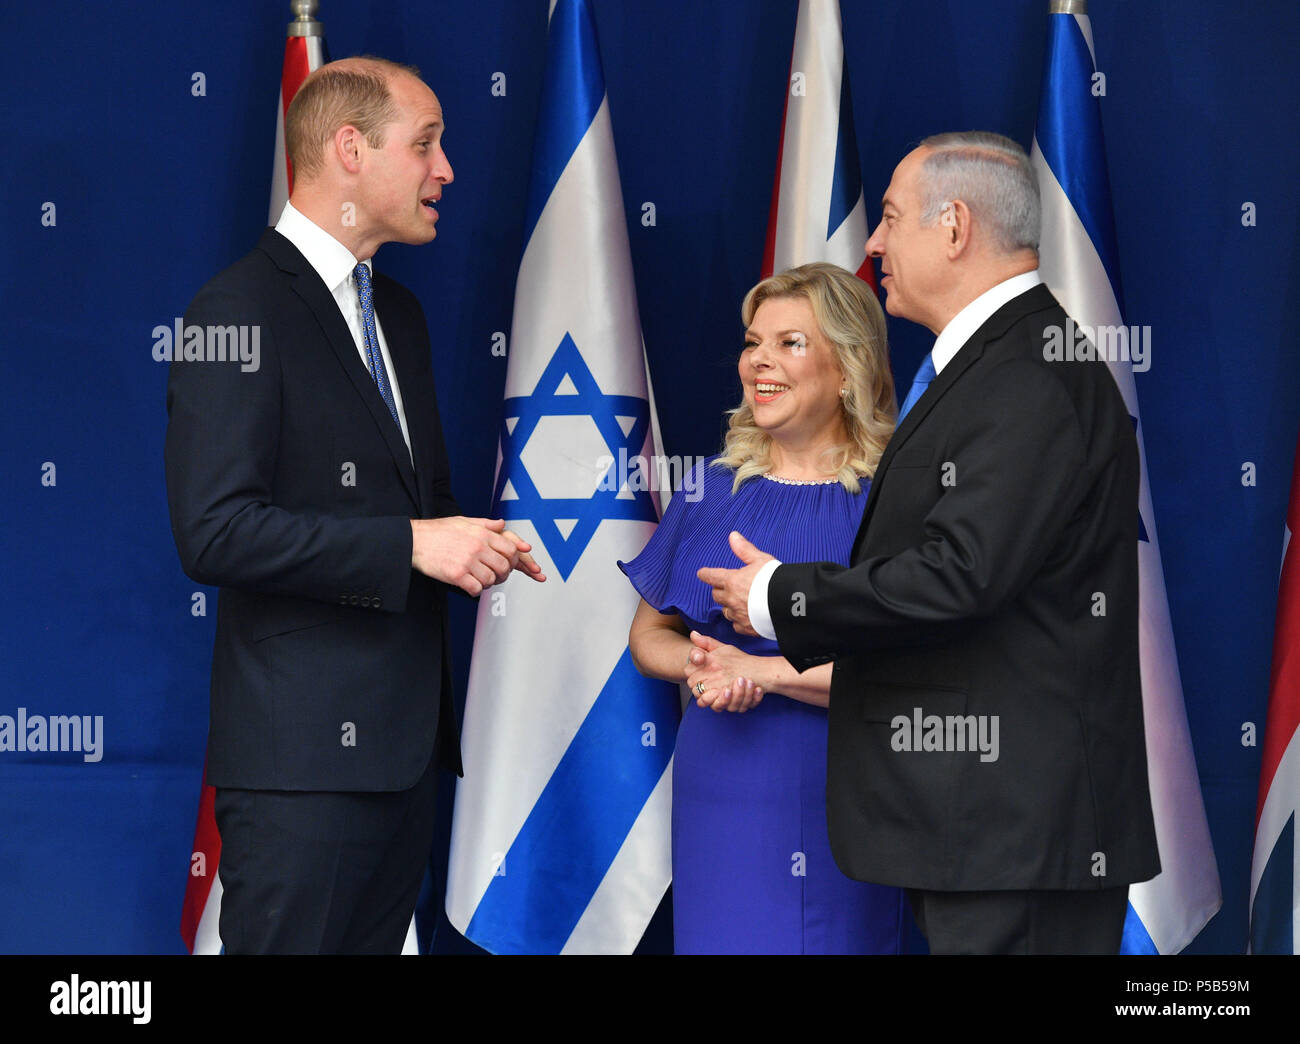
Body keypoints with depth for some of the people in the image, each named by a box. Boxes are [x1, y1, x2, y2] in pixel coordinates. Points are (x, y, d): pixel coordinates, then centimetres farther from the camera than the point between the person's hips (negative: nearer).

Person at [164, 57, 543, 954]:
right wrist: (412, 545, -19)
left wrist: (468, 542, 5)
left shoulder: (398, 312, 18)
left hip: (404, 741, 9)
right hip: (301, 753, -9)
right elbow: (215, 532, -20)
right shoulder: (241, 310, -11)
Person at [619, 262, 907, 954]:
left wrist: (766, 670, -17)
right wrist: (699, 663, -9)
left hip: (844, 807, -3)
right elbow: (649, 634, 13)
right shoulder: (713, 490, 7)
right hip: (721, 799, 4)